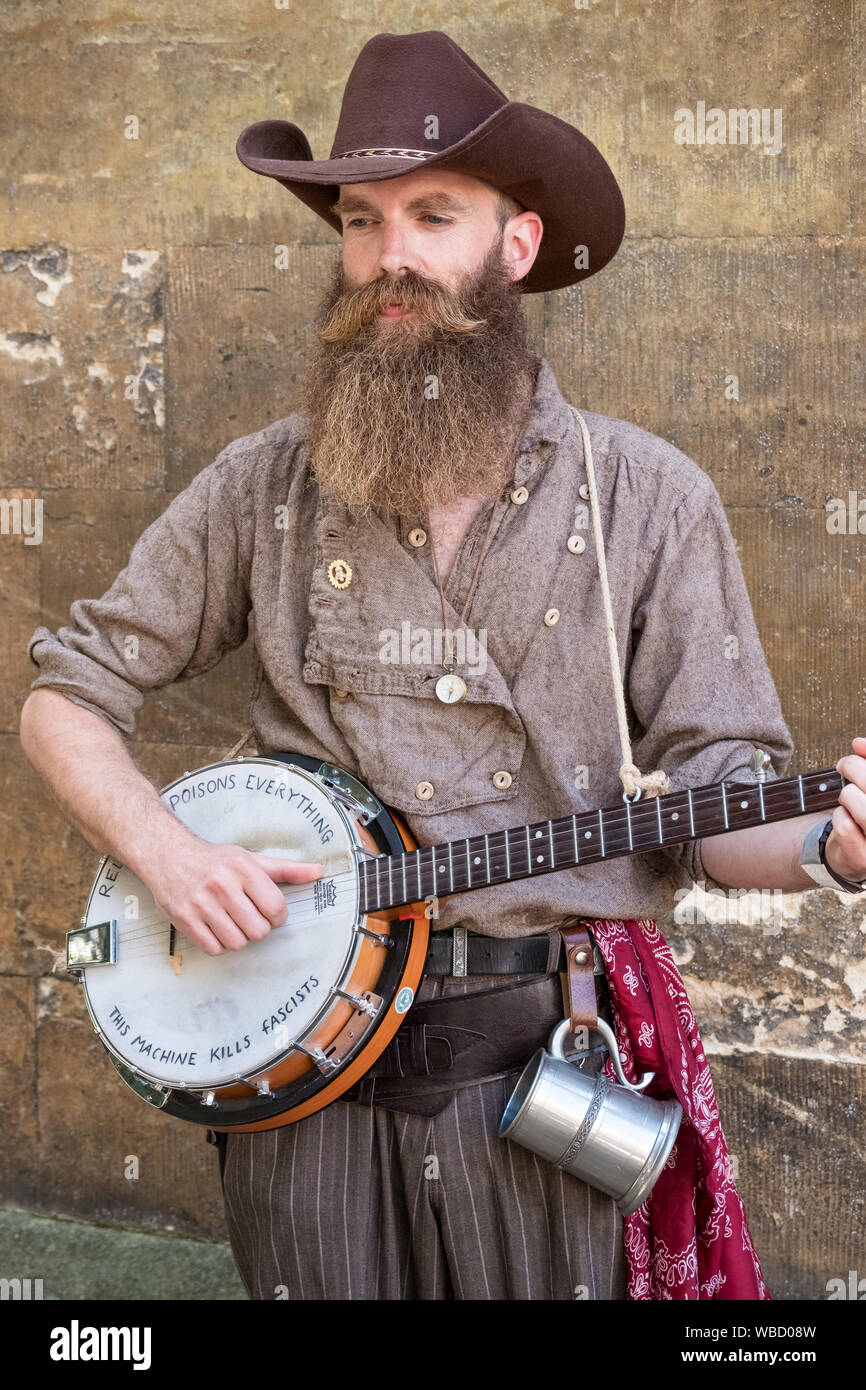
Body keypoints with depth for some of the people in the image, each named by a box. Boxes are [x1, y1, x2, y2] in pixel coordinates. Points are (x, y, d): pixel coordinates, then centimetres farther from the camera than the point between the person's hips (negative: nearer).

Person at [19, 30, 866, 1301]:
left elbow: (712, 809, -2)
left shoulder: (649, 500, -2)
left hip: (548, 1061, -1)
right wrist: (164, 850, -10)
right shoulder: (260, 487, 2)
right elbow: (66, 696, 7)